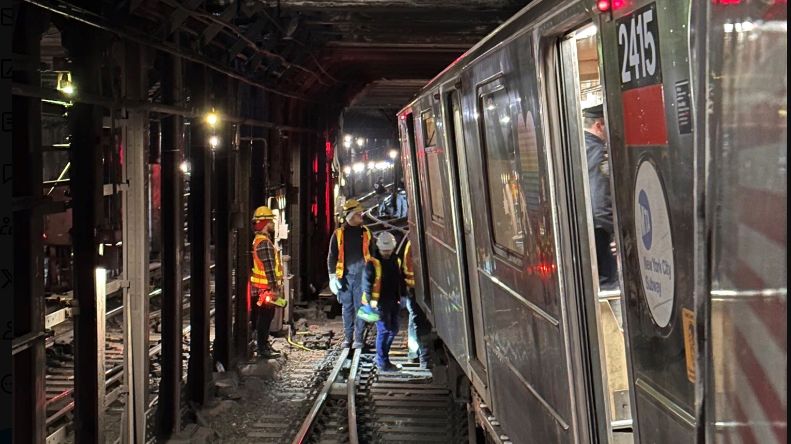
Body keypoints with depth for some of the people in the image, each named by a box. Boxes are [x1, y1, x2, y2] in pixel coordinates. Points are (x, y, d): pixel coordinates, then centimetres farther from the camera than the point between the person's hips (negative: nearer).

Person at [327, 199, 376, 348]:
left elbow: (372, 255, 13)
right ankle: (347, 337, 17)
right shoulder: (338, 234, 3)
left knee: (360, 306, -1)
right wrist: (332, 276, -2)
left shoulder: (366, 233, 7)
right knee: (347, 307, 8)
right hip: (345, 275, 0)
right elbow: (331, 256, 5)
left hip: (362, 275, 0)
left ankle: (358, 338, 5)